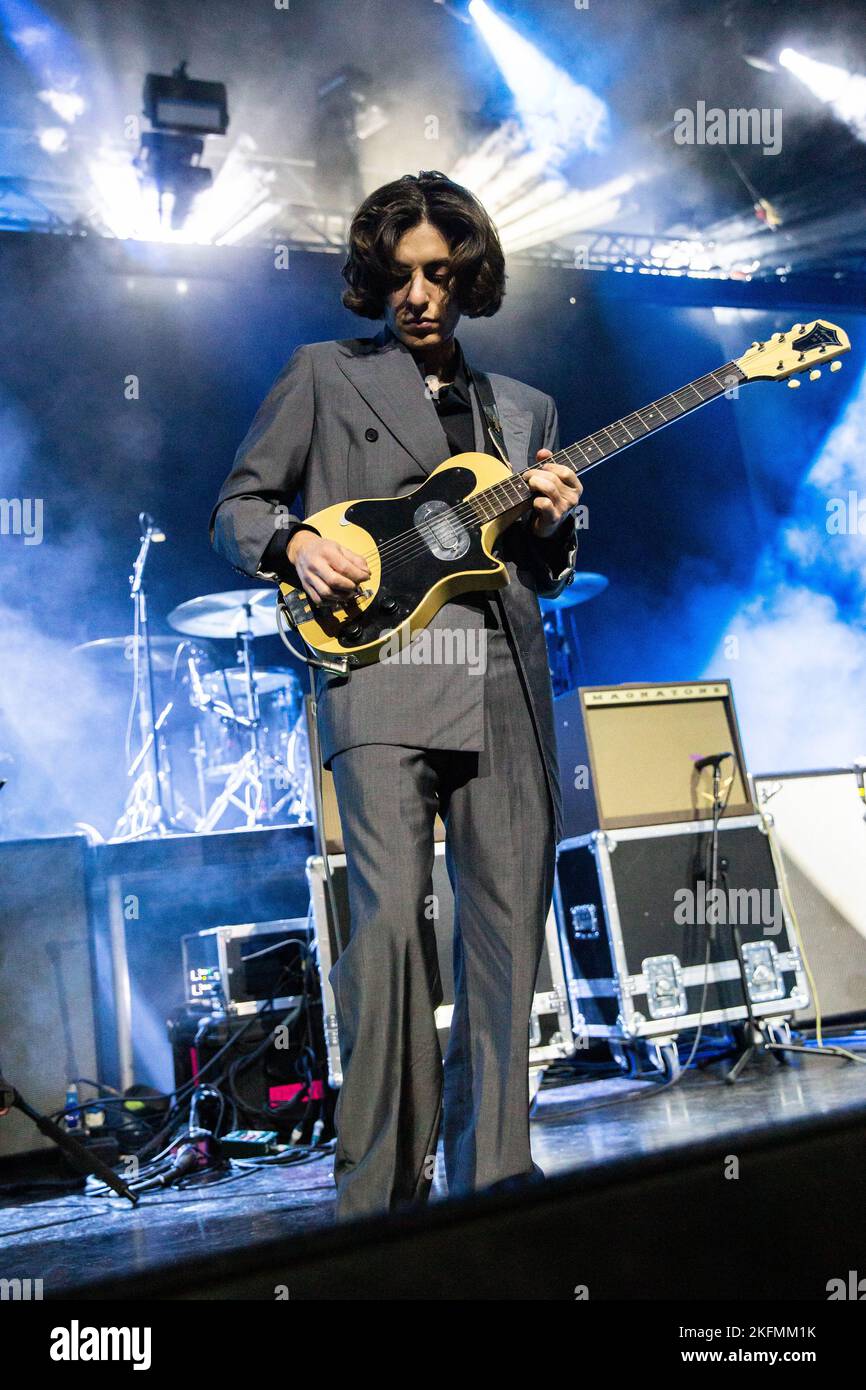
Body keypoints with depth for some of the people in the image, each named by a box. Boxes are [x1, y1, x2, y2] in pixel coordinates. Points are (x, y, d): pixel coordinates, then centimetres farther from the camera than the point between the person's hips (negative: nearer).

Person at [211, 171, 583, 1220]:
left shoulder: (523, 409, 24)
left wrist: (552, 527, 3)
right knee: (391, 916, -15)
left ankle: (491, 1176, 13)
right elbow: (234, 511, 12)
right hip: (382, 677, -4)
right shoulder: (322, 376, 15)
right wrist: (294, 543, -9)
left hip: (507, 692, 4)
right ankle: (379, 1192, -3)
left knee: (508, 927, 1)